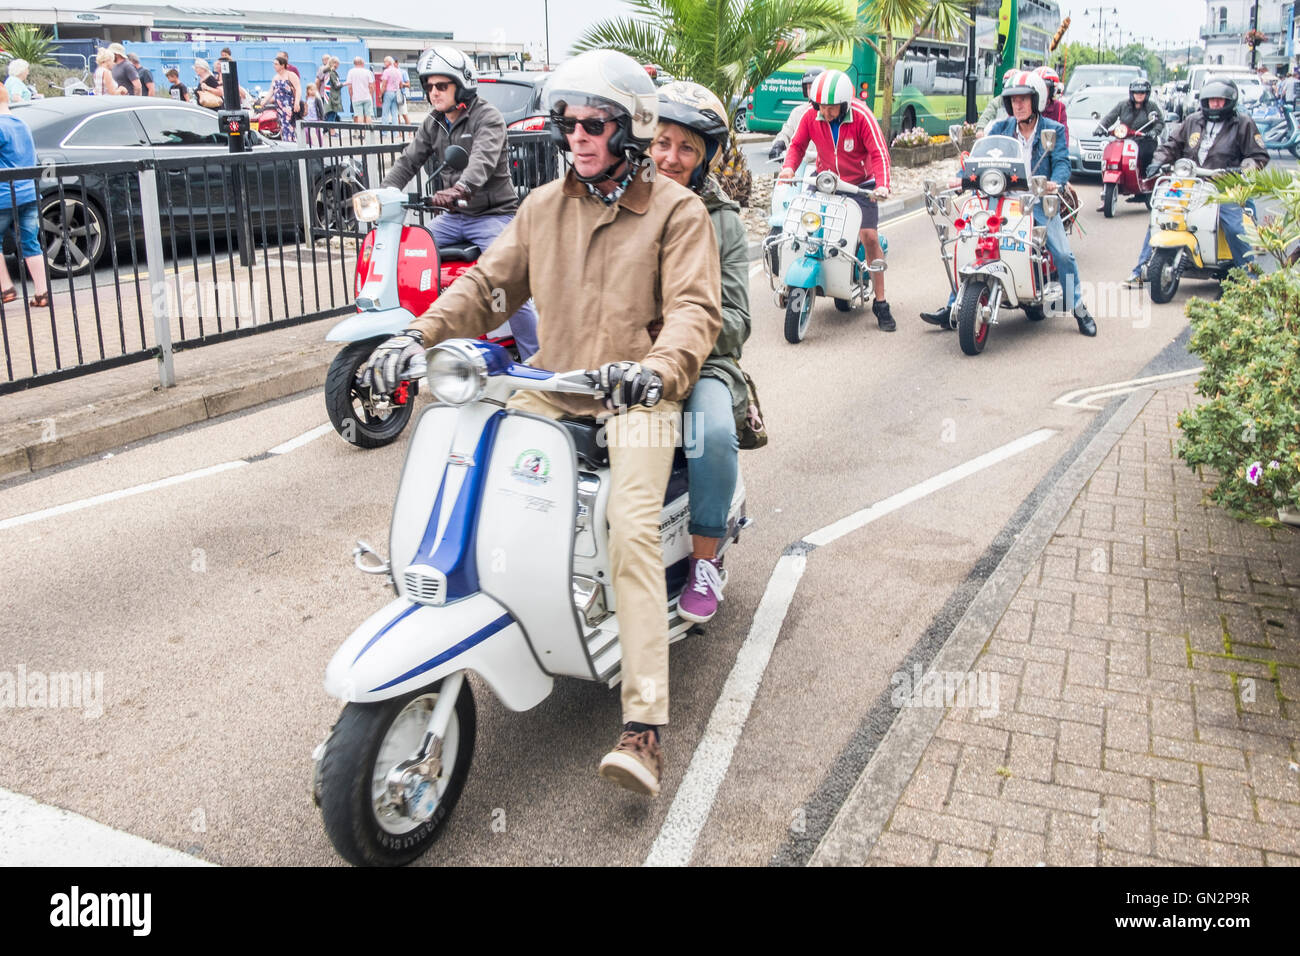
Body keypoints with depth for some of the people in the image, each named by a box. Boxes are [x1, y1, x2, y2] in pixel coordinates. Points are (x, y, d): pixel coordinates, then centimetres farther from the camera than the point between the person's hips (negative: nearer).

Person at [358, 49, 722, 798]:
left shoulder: (678, 211, -1)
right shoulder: (545, 206, 15)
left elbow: (696, 308, -13)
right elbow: (488, 283, 9)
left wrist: (658, 368, -35)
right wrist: (422, 336, -9)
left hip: (636, 392, -6)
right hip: (552, 385, 6)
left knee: (632, 525, -26)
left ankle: (645, 724, -27)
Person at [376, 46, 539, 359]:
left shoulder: (488, 116, -11)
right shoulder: (433, 123, 13)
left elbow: (483, 158, -30)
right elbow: (409, 160, 7)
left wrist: (460, 188, -49)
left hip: (492, 214, -7)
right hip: (453, 217, 7)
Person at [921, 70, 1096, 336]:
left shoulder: (1054, 130, 3)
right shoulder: (1000, 128, 10)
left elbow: (1062, 162, -8)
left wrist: (1055, 182, -30)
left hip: (1039, 202, -2)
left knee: (1063, 254, -14)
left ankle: (1079, 309, 4)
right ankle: (953, 308, -2)